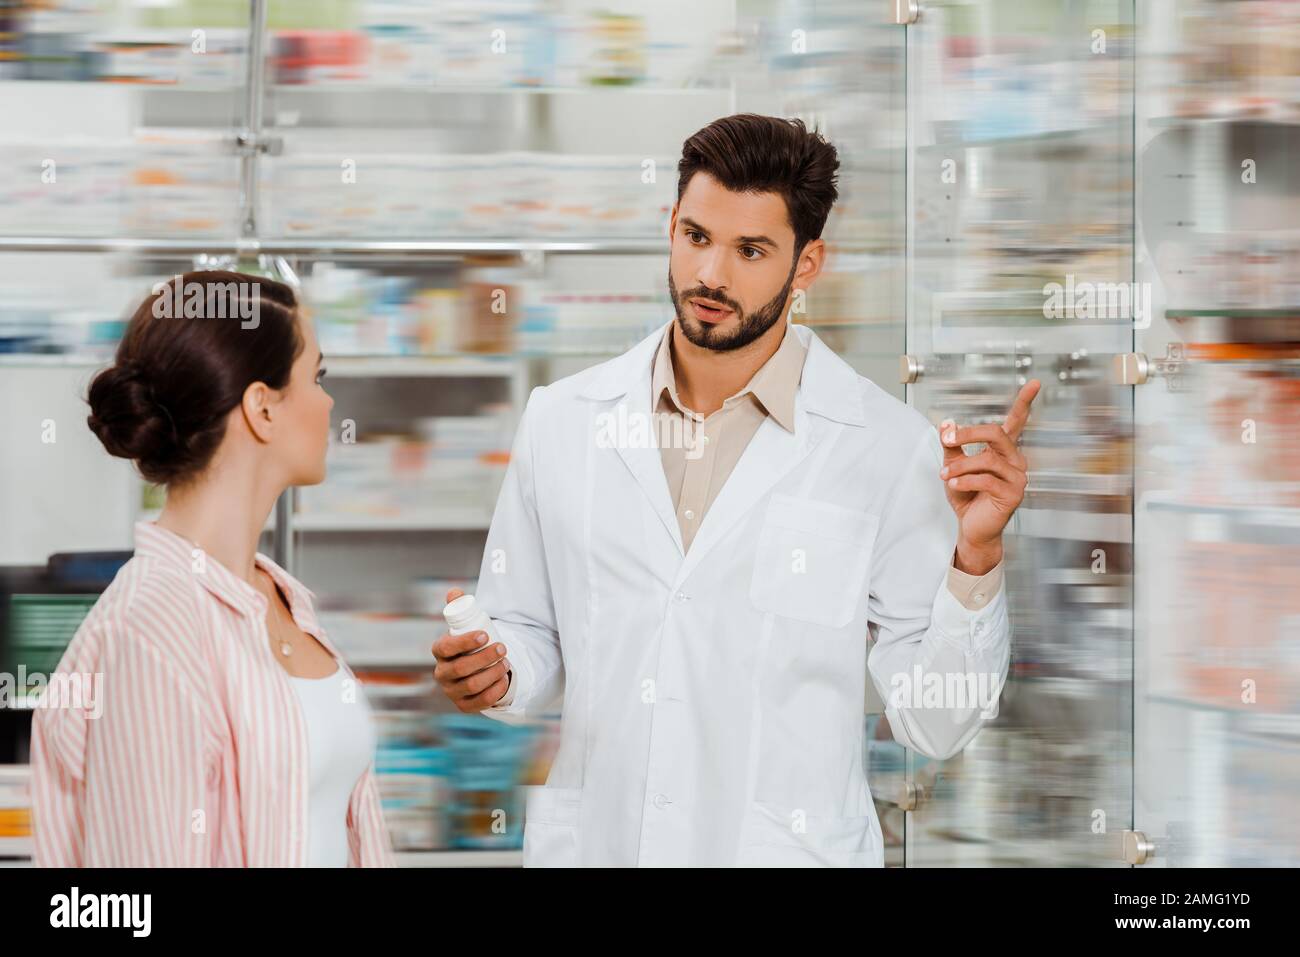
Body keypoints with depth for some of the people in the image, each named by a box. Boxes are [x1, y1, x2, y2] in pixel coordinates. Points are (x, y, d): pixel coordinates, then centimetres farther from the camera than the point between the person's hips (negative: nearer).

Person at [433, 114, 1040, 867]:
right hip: (591, 842, 3)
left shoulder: (889, 448, -9)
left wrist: (975, 553, -20)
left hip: (787, 853, -2)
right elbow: (535, 638, 10)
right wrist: (497, 675, -10)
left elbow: (935, 724, -8)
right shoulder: (563, 421, 0)